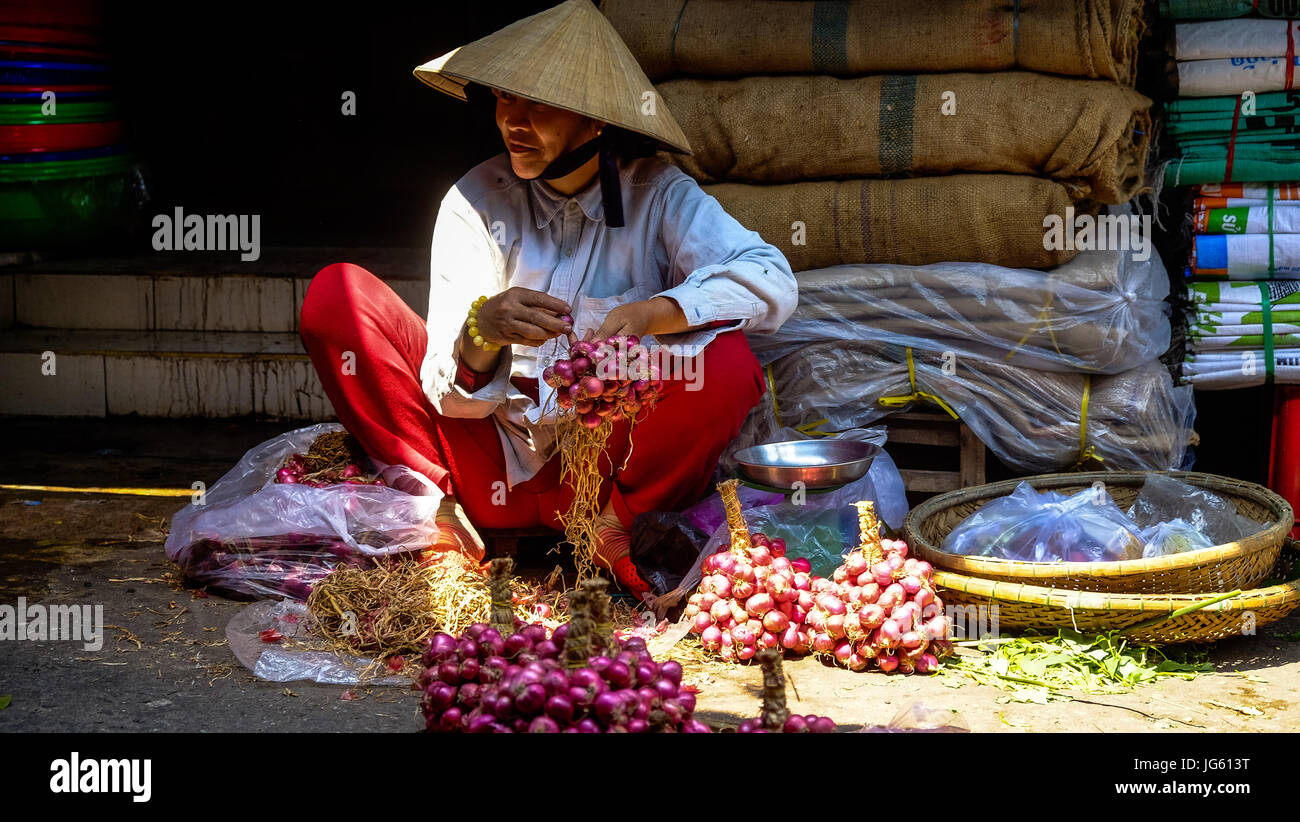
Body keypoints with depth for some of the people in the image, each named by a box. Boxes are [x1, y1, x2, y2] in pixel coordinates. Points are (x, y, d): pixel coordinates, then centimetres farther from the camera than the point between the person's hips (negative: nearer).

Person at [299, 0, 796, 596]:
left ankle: (613, 527, -5)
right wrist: (481, 334, -35)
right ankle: (432, 510, -8)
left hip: (605, 466, -1)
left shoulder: (657, 196, -7)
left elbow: (772, 281, -22)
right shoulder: (477, 200, -5)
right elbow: (453, 393, -10)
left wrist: (650, 313, -38)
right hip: (489, 462, 1)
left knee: (728, 364, -30)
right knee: (335, 295, -13)